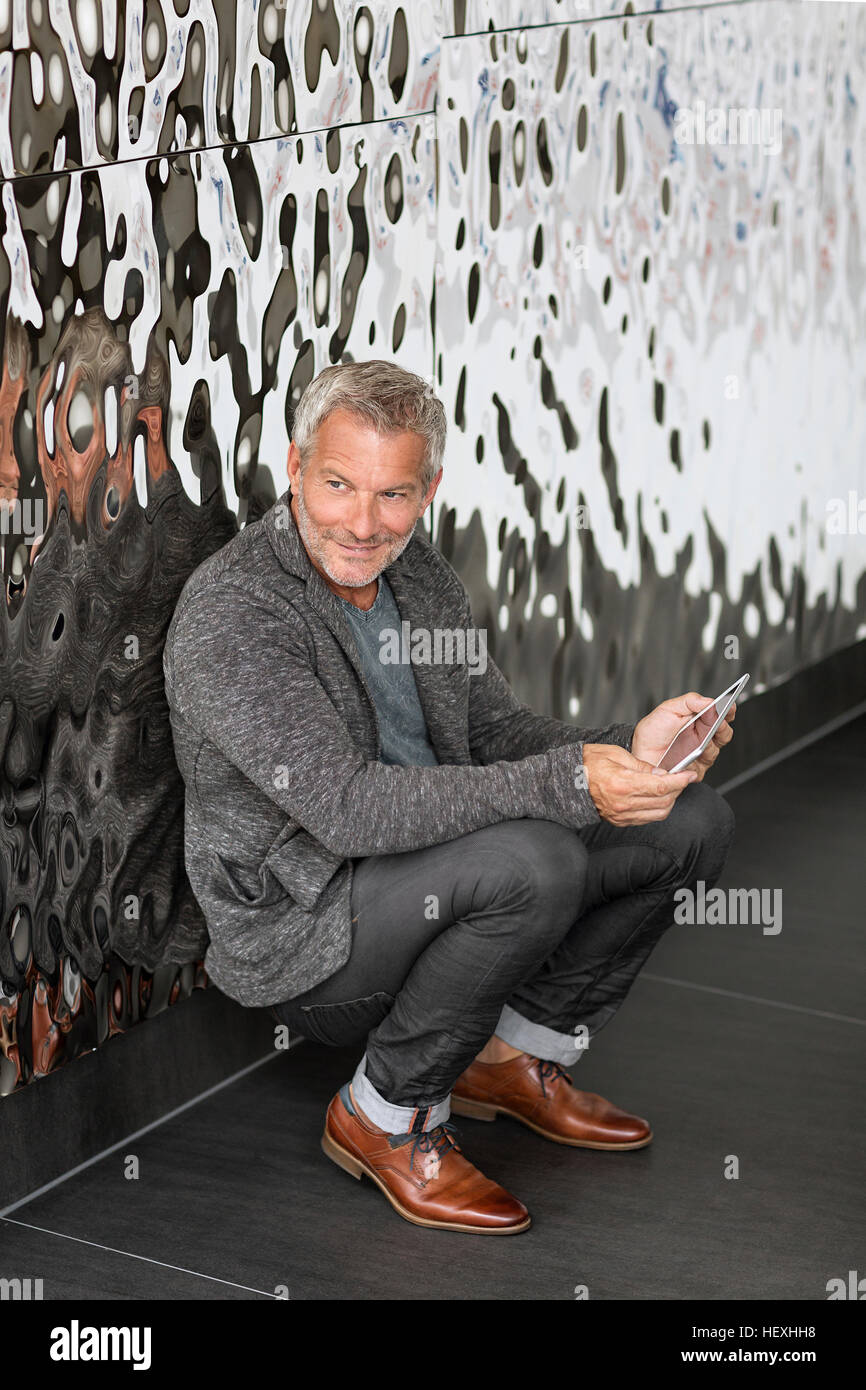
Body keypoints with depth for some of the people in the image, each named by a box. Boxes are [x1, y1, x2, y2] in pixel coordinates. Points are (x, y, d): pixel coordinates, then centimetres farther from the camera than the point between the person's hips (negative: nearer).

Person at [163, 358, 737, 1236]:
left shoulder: (421, 575, 5)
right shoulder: (228, 613, -22)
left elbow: (496, 731, 10)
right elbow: (347, 804, -31)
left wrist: (627, 750, -11)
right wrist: (567, 784, -37)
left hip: (436, 883, 8)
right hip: (298, 933, -8)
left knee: (691, 820, 0)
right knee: (531, 859, -34)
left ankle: (519, 1056, 13)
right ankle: (386, 1118, -11)